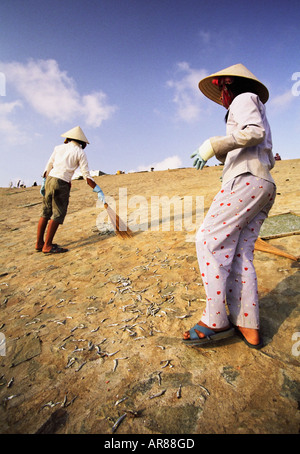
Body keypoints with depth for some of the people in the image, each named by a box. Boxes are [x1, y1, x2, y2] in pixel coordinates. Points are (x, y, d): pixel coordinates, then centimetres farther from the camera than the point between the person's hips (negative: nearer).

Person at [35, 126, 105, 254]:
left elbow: (48, 167, 13)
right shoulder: (80, 153, 1)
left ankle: (39, 243, 17)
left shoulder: (58, 148, 14)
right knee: (58, 214, -1)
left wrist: (44, 183, 20)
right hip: (61, 185, -6)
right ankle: (47, 246, 0)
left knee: (46, 212, 12)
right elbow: (87, 176, -4)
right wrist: (99, 191, -1)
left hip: (49, 180, 6)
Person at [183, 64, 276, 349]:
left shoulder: (244, 98, 9)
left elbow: (256, 132, -13)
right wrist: (226, 156, 32)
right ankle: (248, 328, 1)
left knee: (209, 241, -14)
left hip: (246, 180, -9)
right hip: (265, 186, 9)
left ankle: (216, 321, -12)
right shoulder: (258, 114, 34)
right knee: (238, 254, 2)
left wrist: (215, 145, -15)